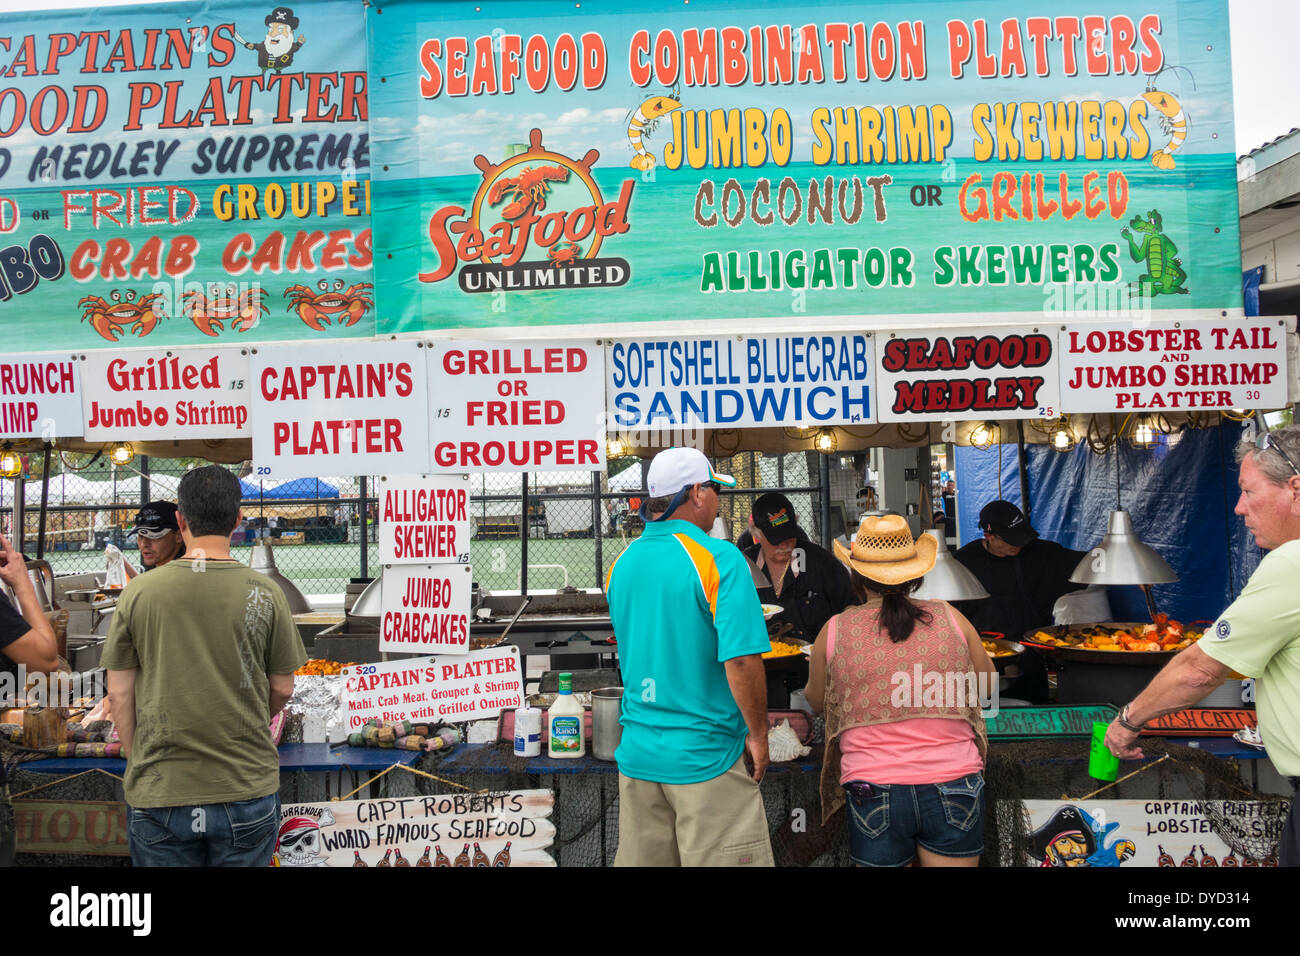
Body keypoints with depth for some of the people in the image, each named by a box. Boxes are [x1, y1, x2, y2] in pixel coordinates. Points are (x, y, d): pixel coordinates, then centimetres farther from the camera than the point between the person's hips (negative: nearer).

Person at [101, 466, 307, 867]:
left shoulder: (138, 592, -5)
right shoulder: (264, 593, -7)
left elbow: (119, 693, 0)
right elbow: (282, 689, 1)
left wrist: (138, 761, 14)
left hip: (158, 794, 1)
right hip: (247, 793, 0)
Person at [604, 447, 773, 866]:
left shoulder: (622, 563, 6)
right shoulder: (718, 557, -15)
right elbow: (740, 660, -22)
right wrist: (758, 734, -9)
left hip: (637, 752, 6)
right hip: (704, 755, -6)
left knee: (641, 857, 16)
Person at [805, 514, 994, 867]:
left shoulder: (835, 631, -3)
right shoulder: (950, 618, 0)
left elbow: (817, 701, 13)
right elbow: (987, 686, 15)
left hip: (874, 794, -1)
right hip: (954, 789, 1)